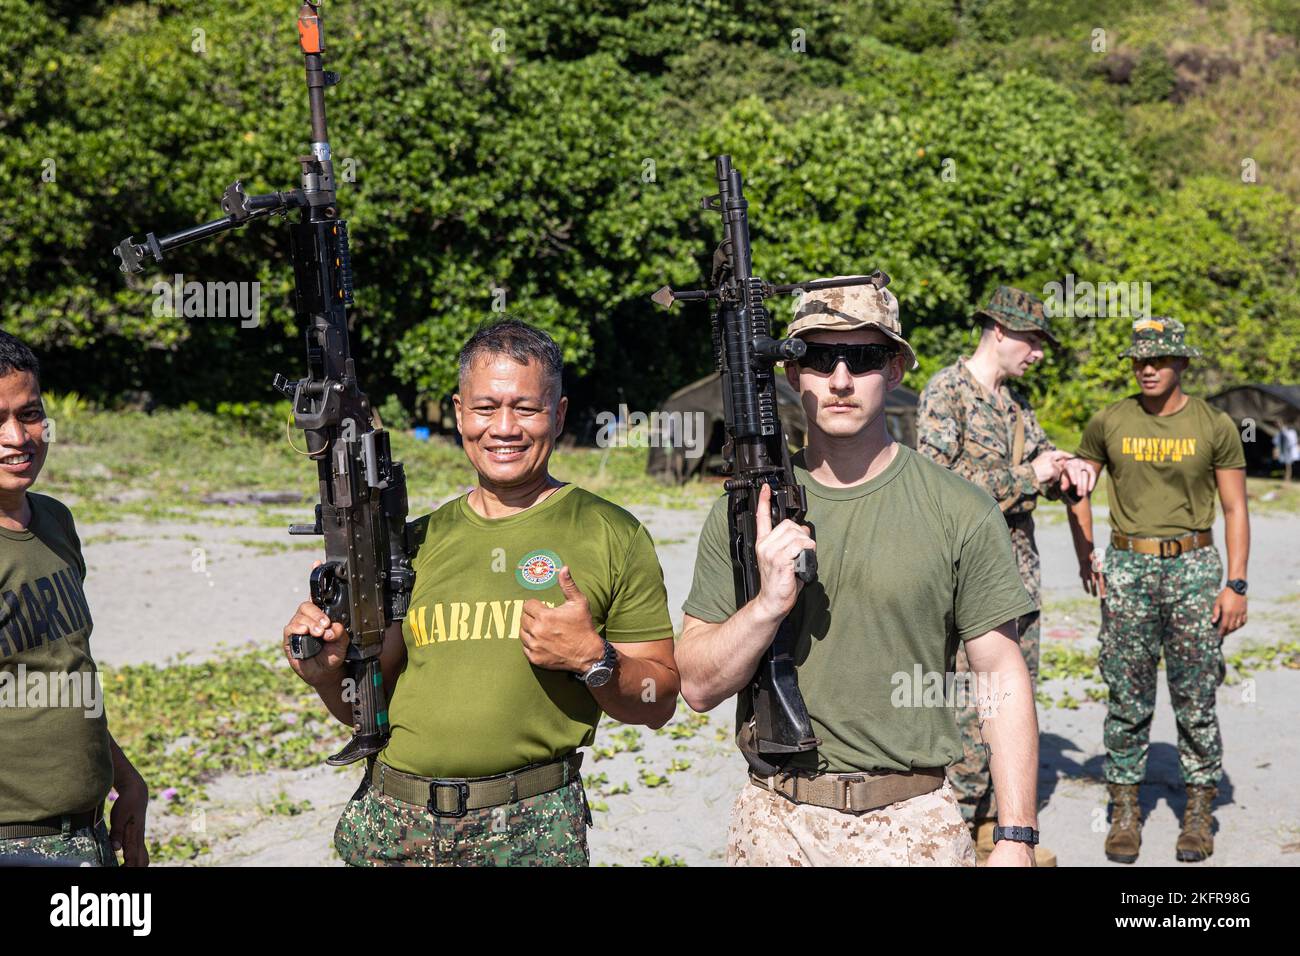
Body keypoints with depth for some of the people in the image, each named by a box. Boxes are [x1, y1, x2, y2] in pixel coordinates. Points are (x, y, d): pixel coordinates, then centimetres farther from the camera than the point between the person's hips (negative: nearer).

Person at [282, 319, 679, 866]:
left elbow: (659, 702, 0)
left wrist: (593, 660, -17)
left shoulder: (612, 536, 0)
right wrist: (329, 675, -5)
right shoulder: (421, 541, 10)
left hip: (532, 830, -3)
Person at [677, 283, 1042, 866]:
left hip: (913, 826, -1)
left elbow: (1003, 677, -4)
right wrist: (769, 603, -18)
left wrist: (1016, 838, -9)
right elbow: (698, 686, -2)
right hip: (774, 823, 2)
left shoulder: (960, 512, -5)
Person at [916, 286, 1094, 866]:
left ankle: (999, 826, 23)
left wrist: (1067, 469, 1)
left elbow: (1040, 454, 26)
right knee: (970, 709, -5)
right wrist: (1026, 478, -17)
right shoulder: (945, 392, -10)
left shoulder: (1014, 401, 15)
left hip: (1021, 576, 9)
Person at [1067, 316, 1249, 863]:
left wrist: (1236, 585, -6)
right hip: (1128, 570, 1)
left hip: (1193, 567, -1)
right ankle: (1126, 812, 15)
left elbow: (1235, 510, 1)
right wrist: (1085, 557, 4)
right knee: (1127, 701, 5)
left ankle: (1199, 814, 16)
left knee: (1196, 701, 3)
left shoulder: (1215, 426, -1)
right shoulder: (1108, 423, 2)